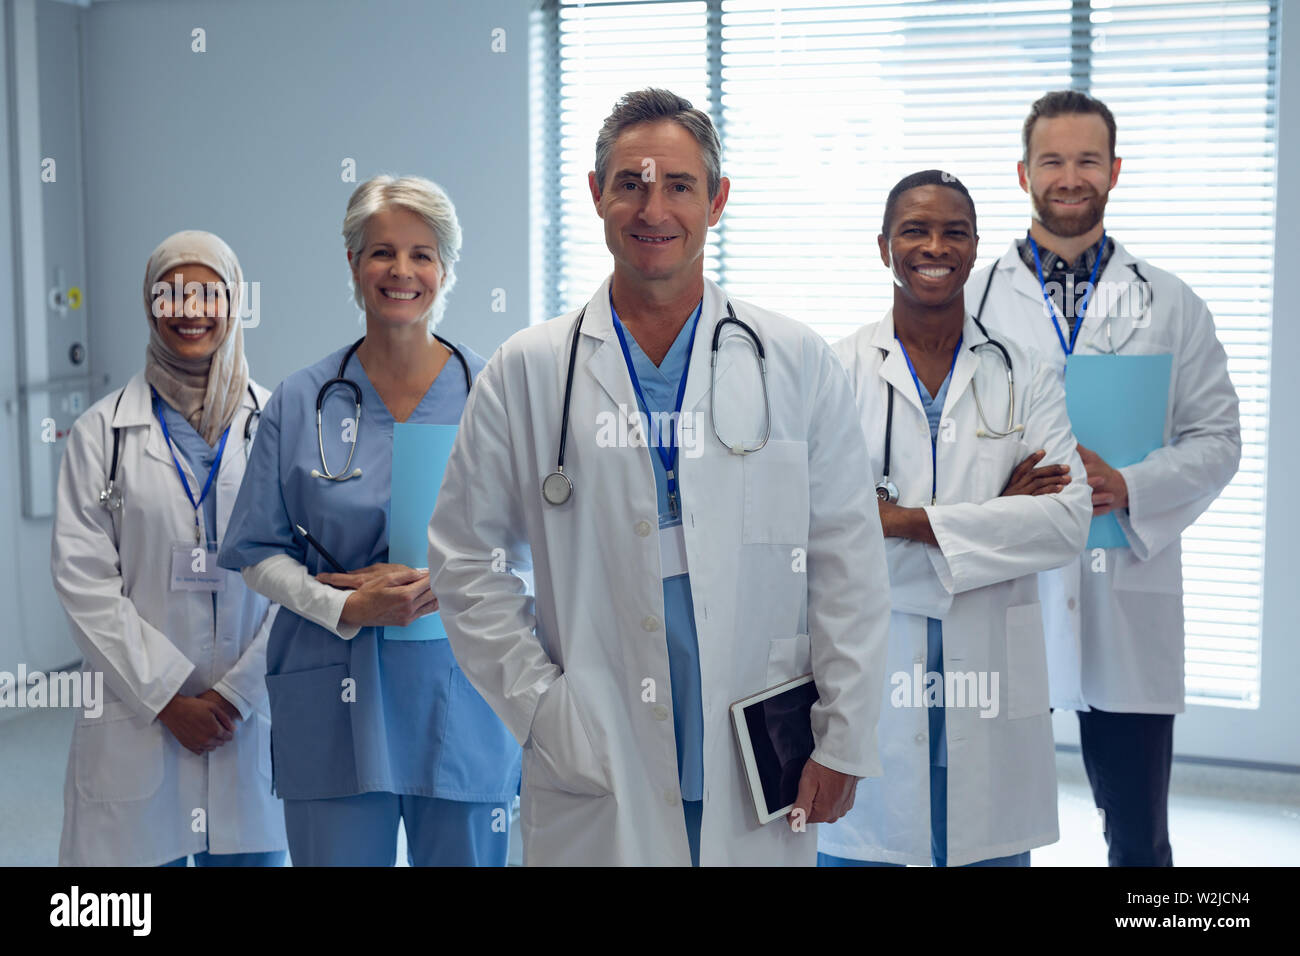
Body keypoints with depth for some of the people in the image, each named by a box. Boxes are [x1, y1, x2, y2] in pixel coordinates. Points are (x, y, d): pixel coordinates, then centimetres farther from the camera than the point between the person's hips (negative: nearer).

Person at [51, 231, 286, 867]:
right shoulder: (101, 431, 5)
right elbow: (82, 575, -1)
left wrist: (238, 694, -7)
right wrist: (167, 696, -8)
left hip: (251, 720, 1)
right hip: (136, 727, 0)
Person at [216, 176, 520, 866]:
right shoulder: (300, 402, 4)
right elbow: (260, 553, 5)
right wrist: (345, 608, -12)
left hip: (463, 693, 0)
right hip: (334, 704, 0)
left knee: (465, 857, 8)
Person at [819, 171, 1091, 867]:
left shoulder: (1024, 376, 6)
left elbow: (1069, 520, -6)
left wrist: (910, 520, -14)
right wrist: (992, 514, -12)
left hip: (992, 674, 2)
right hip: (872, 671, -1)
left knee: (990, 850, 6)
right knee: (860, 847, 3)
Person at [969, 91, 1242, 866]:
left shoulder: (1172, 307, 8)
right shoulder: (972, 300, 5)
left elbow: (1217, 440, 5)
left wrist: (1130, 487, -13)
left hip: (1129, 601, 1)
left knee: (1139, 834, 8)